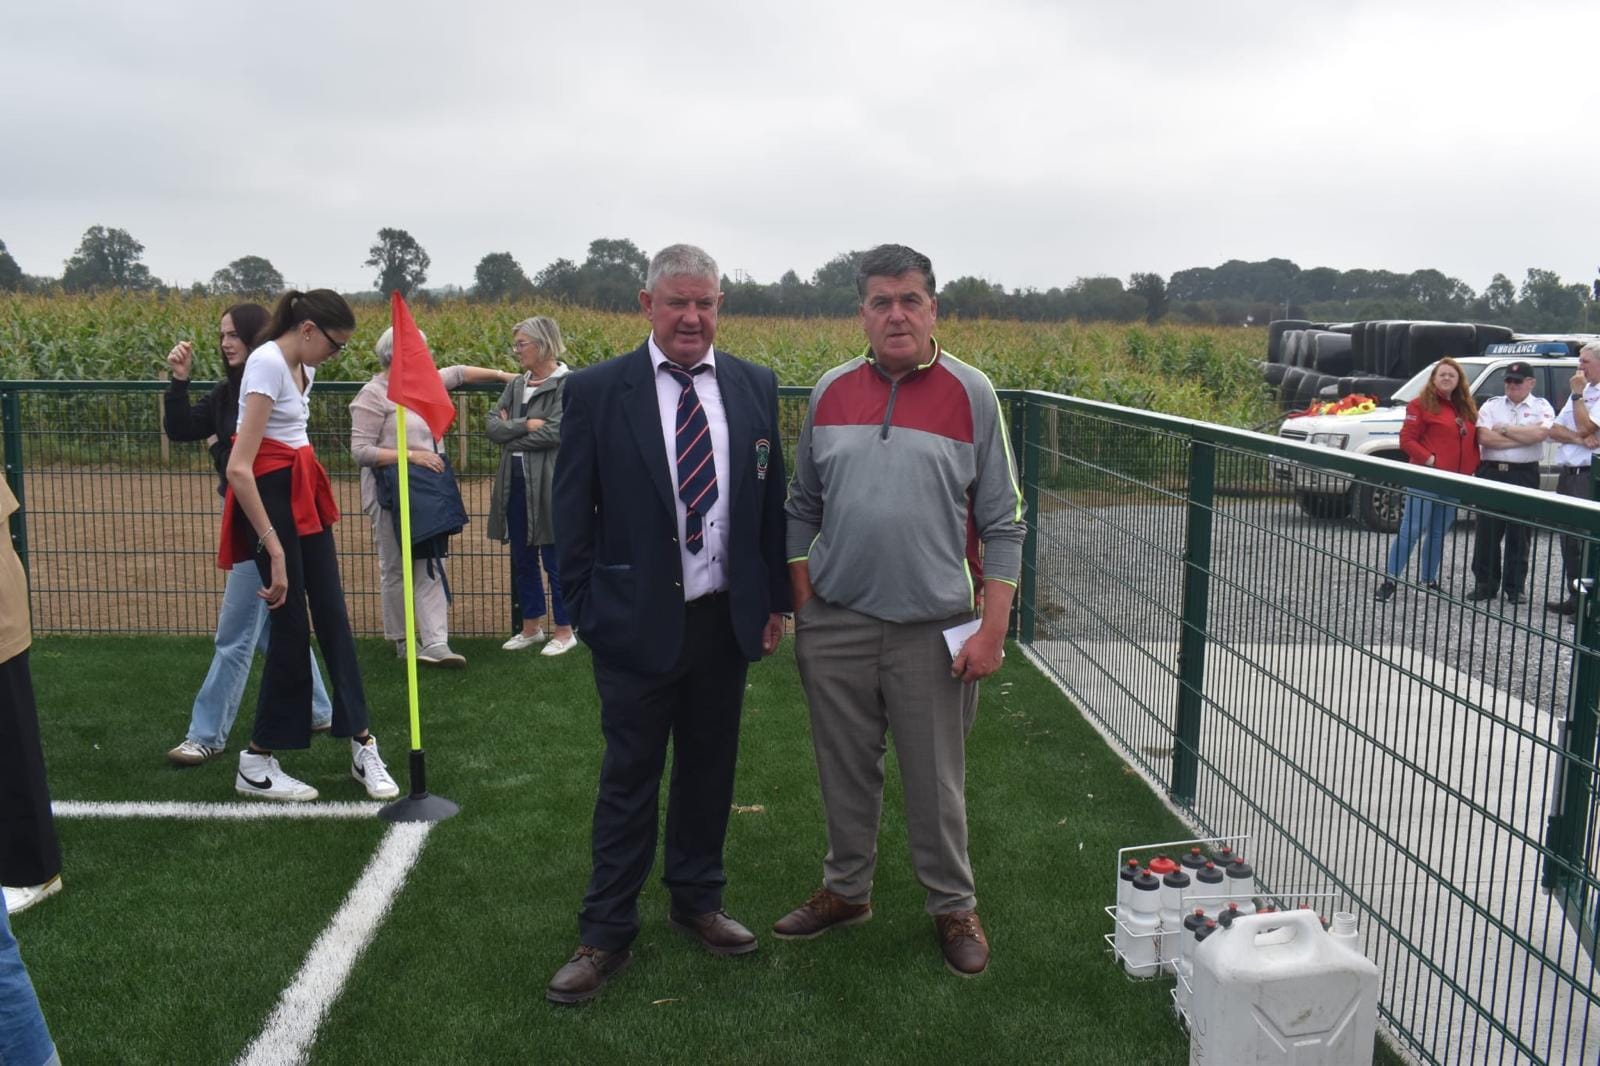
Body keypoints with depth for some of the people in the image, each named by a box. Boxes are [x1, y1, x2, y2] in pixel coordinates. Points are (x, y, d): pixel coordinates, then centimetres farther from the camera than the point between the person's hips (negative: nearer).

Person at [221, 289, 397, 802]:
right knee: (291, 628, -2)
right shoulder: (268, 362, -19)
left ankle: (362, 746, 16)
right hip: (270, 496, -9)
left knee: (333, 618, 8)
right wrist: (274, 549, -27)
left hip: (305, 494, 9)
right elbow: (239, 470, -25)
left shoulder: (302, 367, 9)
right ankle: (256, 764, 13)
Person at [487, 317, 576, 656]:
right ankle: (531, 626, 27)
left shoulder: (567, 384, -8)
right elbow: (493, 426, 3)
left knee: (555, 561, 2)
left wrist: (510, 433, -7)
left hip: (549, 485, -7)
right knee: (521, 559, 14)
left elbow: (555, 433, -18)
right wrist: (525, 424, -14)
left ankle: (564, 631, 14)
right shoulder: (516, 384, 12)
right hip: (515, 483, 7)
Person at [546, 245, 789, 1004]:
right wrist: (587, 610, -3)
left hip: (727, 620, 3)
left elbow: (770, 500, 9)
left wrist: (775, 600, 7)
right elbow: (572, 512, -1)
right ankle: (606, 933, 22)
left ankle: (697, 901, 36)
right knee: (630, 778, 7)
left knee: (709, 769, 16)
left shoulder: (754, 387, 4)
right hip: (638, 622, -3)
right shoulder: (597, 391, -5)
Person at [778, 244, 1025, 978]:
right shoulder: (830, 392, 5)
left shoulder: (971, 394, -4)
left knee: (937, 781, 8)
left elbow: (1002, 522, -3)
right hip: (835, 622, 3)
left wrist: (992, 628, -9)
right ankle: (846, 889, 35)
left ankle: (954, 907, 28)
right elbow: (804, 506, 12)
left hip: (933, 627, -3)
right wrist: (798, 604, 6)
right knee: (845, 769, 15)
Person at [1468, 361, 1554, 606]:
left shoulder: (1541, 407, 6)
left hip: (1524, 475, -1)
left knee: (1519, 535, 4)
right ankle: (1485, 585, 13)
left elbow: (1540, 433, -15)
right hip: (1491, 472, 1)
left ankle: (1515, 588, 13)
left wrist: (1504, 429, -7)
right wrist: (1523, 438, -8)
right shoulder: (1491, 405, 8)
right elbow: (1484, 437, -7)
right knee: (1487, 532, 4)